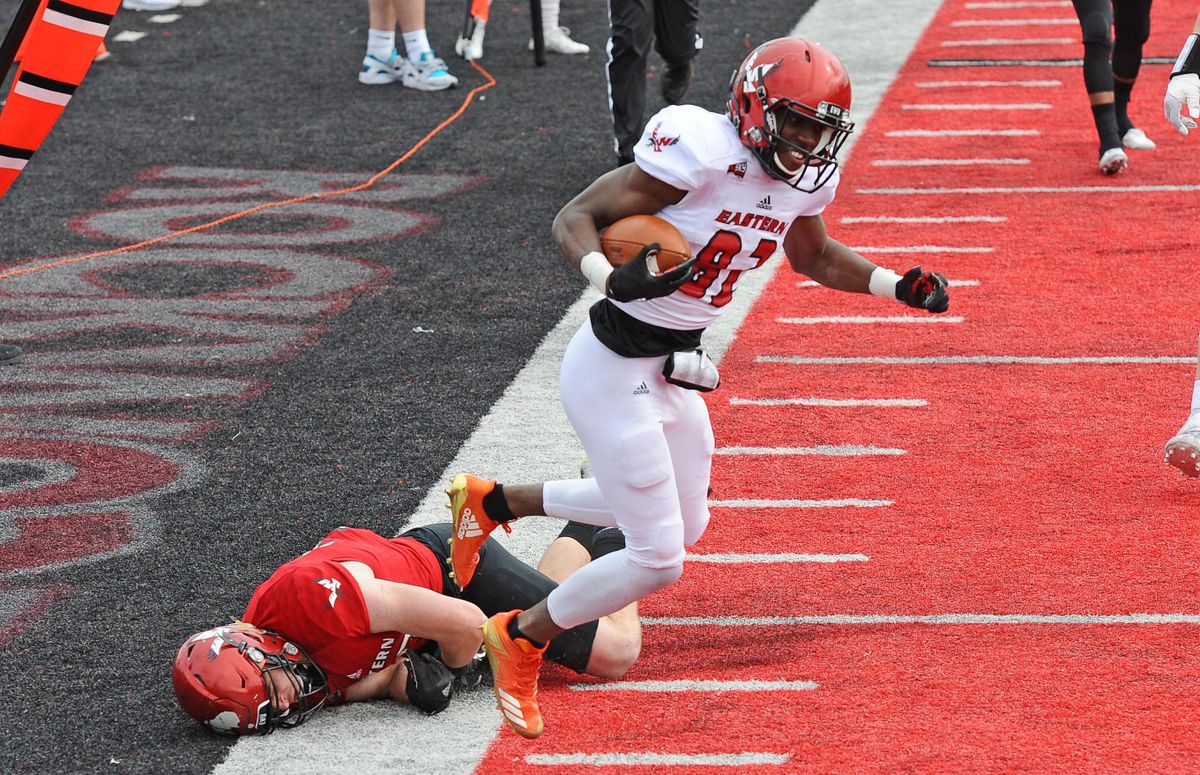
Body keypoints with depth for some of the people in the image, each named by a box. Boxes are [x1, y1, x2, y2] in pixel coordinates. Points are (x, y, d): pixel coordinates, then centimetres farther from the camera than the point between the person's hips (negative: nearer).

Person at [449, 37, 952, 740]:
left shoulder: (802, 179, -1)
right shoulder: (702, 156, -26)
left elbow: (813, 255, 22)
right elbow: (574, 218, -21)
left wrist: (898, 286, 9)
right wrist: (614, 278, -40)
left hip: (670, 373, 9)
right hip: (613, 371, -9)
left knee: (682, 521, 26)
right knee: (658, 560, -7)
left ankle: (493, 501, 37)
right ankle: (523, 637, 16)